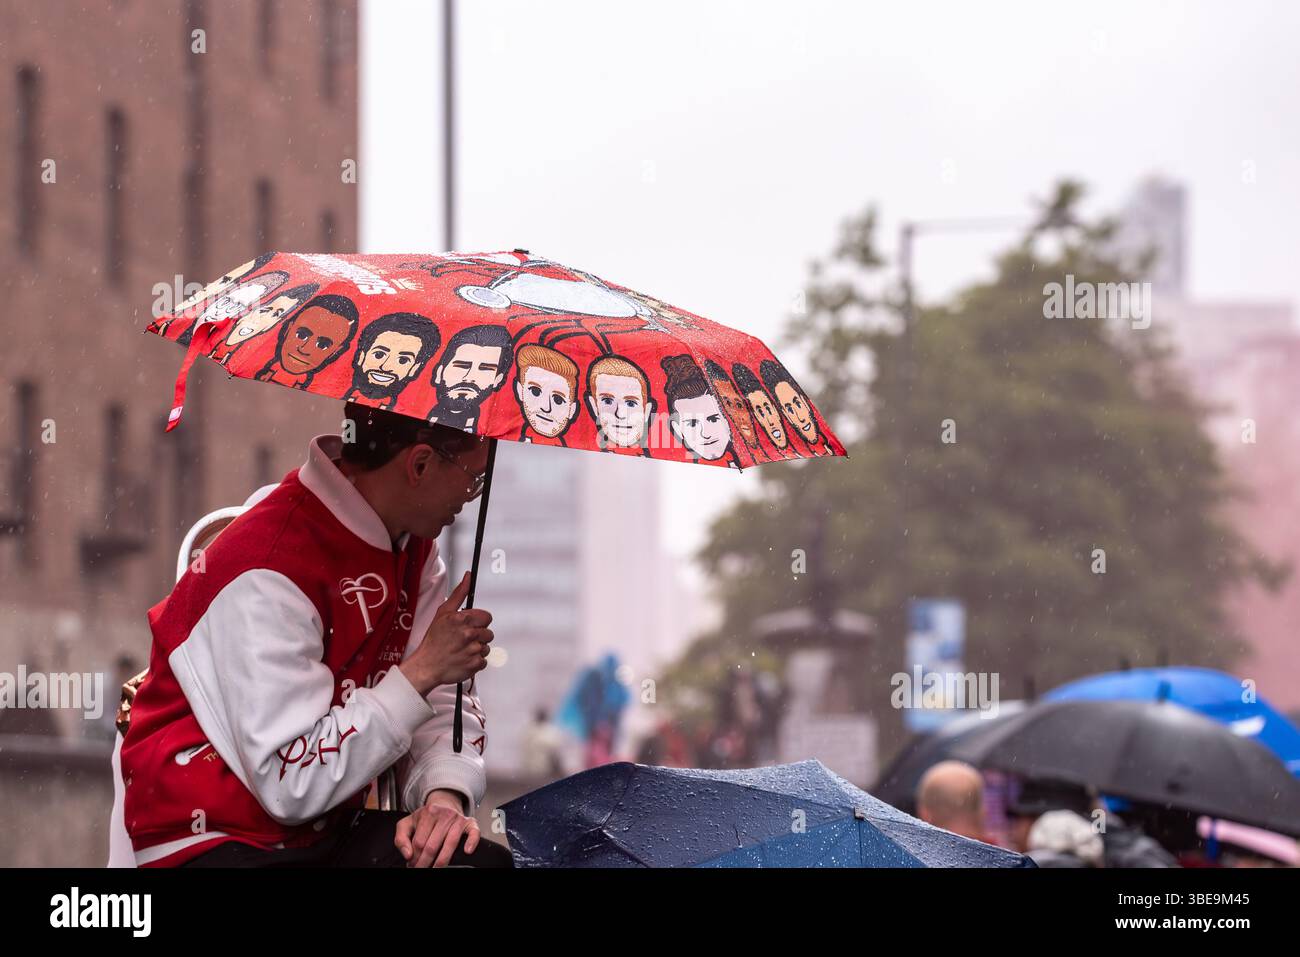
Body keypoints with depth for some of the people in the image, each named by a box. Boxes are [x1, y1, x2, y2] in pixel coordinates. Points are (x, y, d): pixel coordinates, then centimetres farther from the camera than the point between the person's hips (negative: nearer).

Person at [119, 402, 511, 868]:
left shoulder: (412, 546, 6)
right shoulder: (268, 573, -22)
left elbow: (445, 706, 5)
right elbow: (291, 786, -26)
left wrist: (446, 794, -16)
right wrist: (423, 669, -23)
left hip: (328, 830, 7)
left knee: (491, 859, -19)